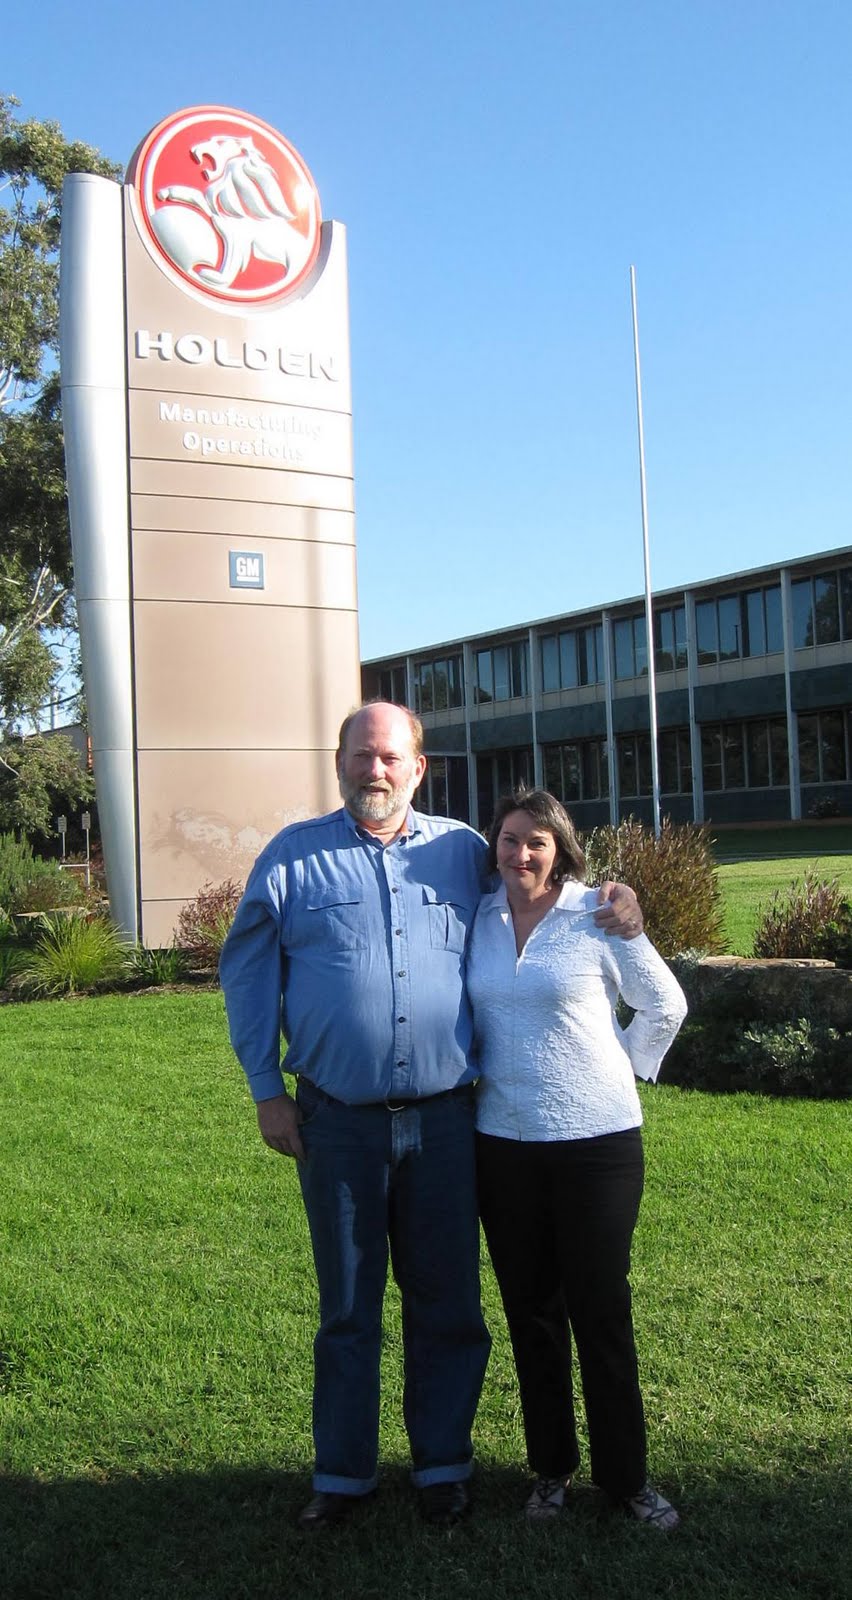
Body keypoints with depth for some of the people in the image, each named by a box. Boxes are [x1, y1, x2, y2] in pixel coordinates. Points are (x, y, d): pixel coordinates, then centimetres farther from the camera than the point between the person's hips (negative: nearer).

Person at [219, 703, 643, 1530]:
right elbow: (247, 973, 4)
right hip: (337, 1122, -1)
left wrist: (612, 898, -1)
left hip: (444, 1119, 1)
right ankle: (342, 1472, 28)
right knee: (346, 1307, 12)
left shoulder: (464, 851, 6)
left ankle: (442, 1464, 29)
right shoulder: (293, 856, 1)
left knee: (446, 1303, 11)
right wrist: (266, 1091, -1)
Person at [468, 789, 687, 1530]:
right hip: (503, 1142, 4)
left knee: (602, 1311, 2)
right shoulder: (477, 920, 3)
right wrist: (479, 1072, 11)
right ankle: (551, 1468, 28)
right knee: (531, 1312, 12)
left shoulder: (598, 915, -7)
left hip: (597, 1139, -3)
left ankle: (626, 1475, 18)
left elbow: (666, 1005, 3)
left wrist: (626, 1067, 3)